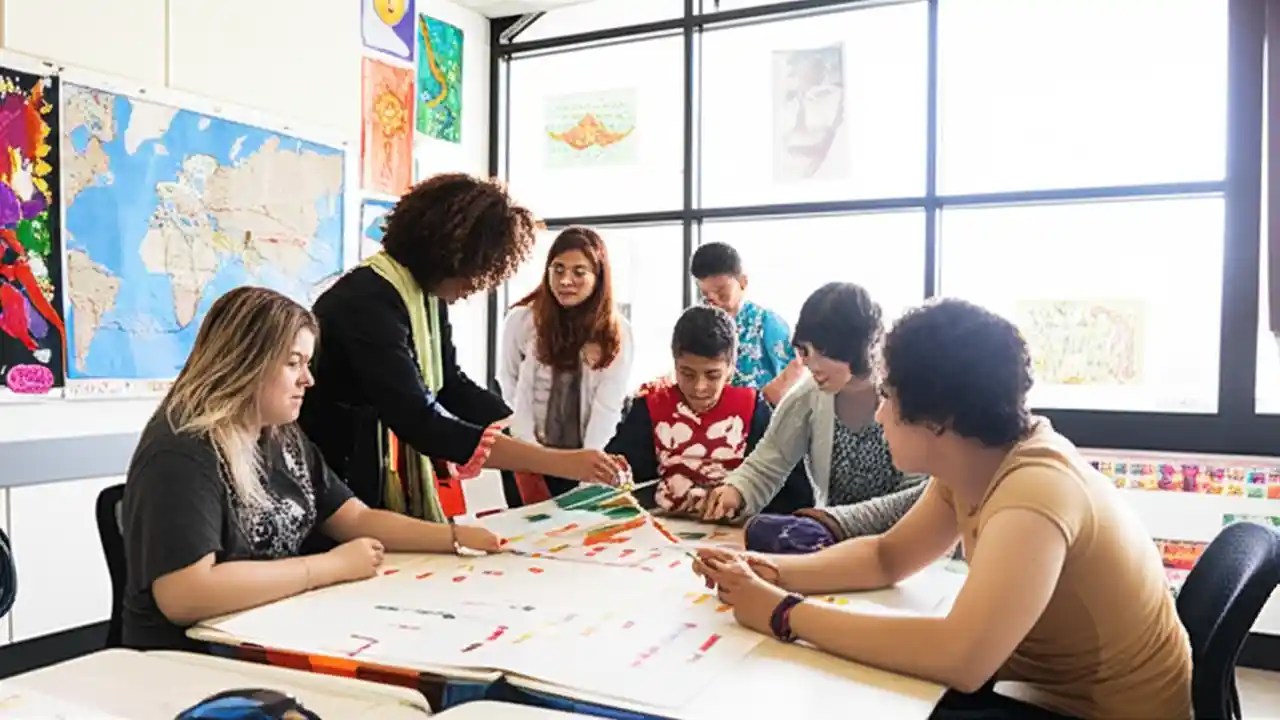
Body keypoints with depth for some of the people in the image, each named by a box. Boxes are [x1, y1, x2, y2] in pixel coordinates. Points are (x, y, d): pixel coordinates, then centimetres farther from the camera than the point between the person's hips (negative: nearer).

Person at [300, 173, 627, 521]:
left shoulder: (429, 296, 0)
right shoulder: (367, 301, -27)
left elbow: (452, 386, 8)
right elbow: (420, 422, -34)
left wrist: (541, 440, -3)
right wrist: (556, 462, -36)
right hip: (341, 490, -8)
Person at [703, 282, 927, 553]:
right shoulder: (808, 394, -5)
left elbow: (920, 498, -20)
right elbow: (766, 465, -1)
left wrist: (841, 520, -29)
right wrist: (736, 491, -21)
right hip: (831, 539, 5)